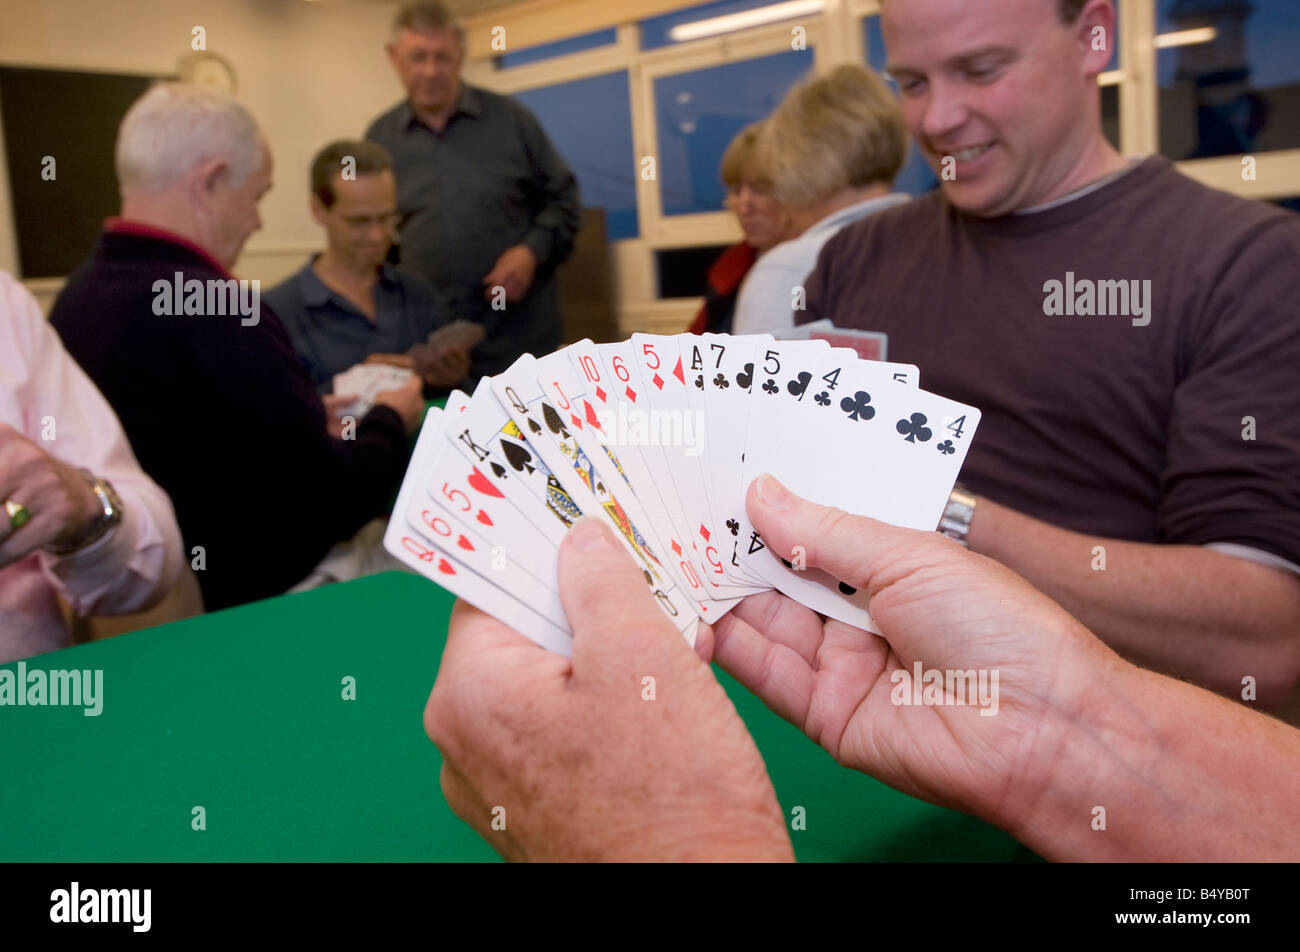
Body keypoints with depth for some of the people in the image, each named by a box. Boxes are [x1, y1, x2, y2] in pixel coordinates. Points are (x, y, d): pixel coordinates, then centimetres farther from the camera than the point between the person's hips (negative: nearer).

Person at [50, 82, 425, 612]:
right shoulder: (212, 310, -26)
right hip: (255, 594, -9)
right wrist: (390, 420, -1)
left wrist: (302, 415, 13)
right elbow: (336, 500, -20)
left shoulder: (77, 293, 0)